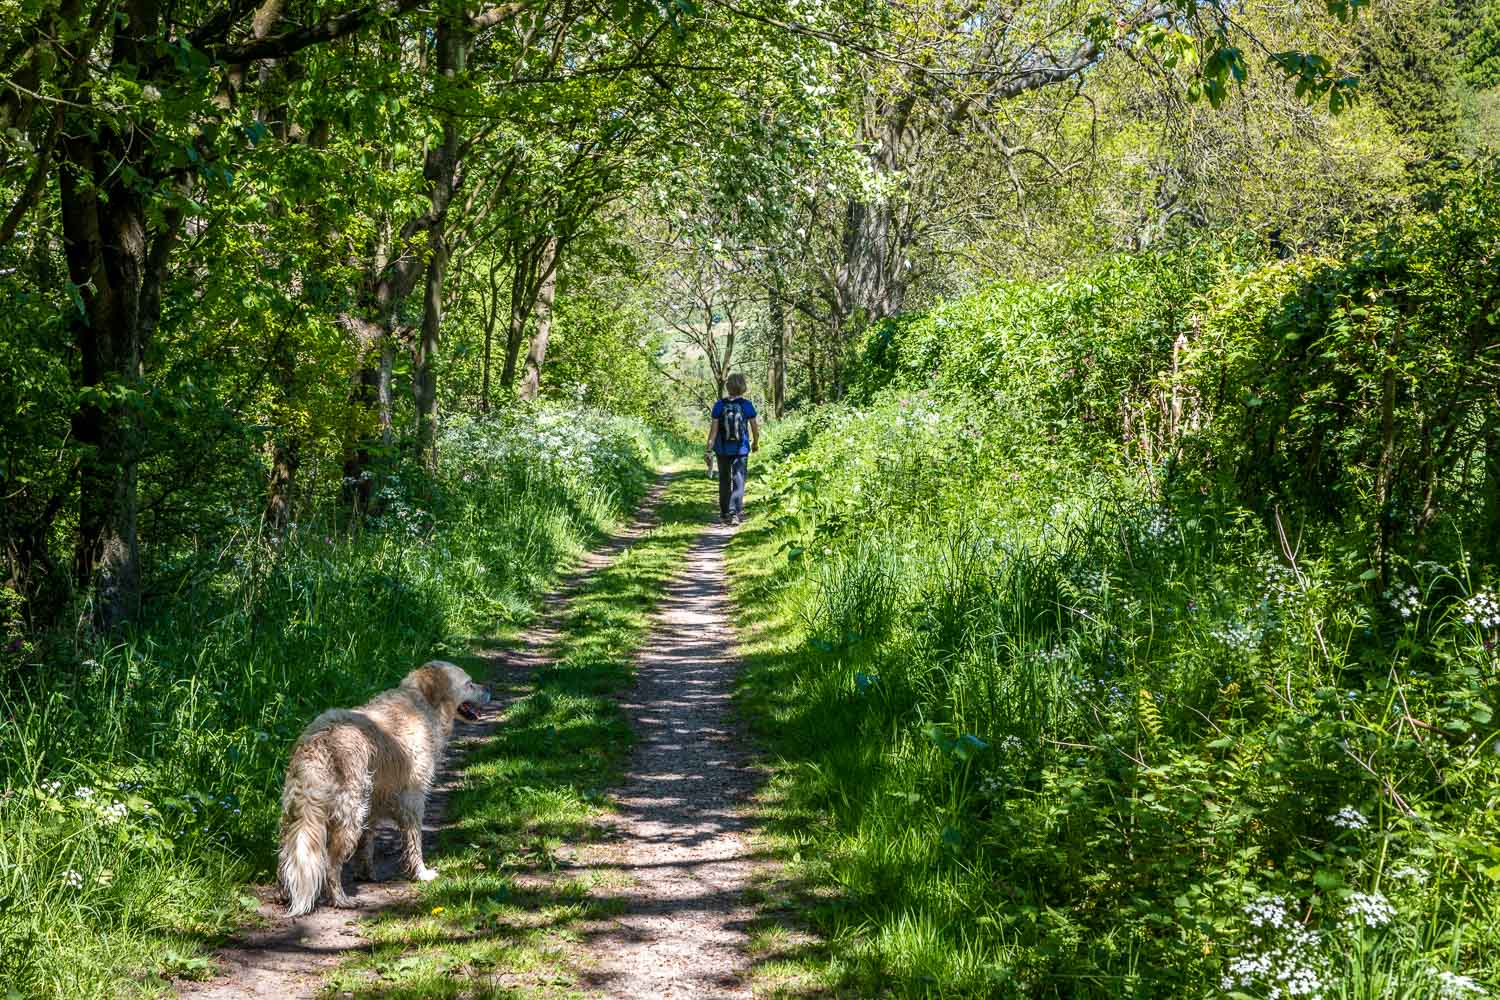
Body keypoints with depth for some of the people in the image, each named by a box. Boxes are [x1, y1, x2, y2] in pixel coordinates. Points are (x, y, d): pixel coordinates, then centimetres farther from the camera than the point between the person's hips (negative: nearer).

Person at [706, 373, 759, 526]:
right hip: (741, 449, -1)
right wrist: (755, 443, 18)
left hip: (723, 449, 1)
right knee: (738, 481, 1)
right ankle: (734, 513, -13)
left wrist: (709, 448, -5)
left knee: (724, 481, 15)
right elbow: (755, 427, 1)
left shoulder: (719, 405, -6)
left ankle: (725, 513, 23)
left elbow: (713, 428, -9)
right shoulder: (747, 405, -6)